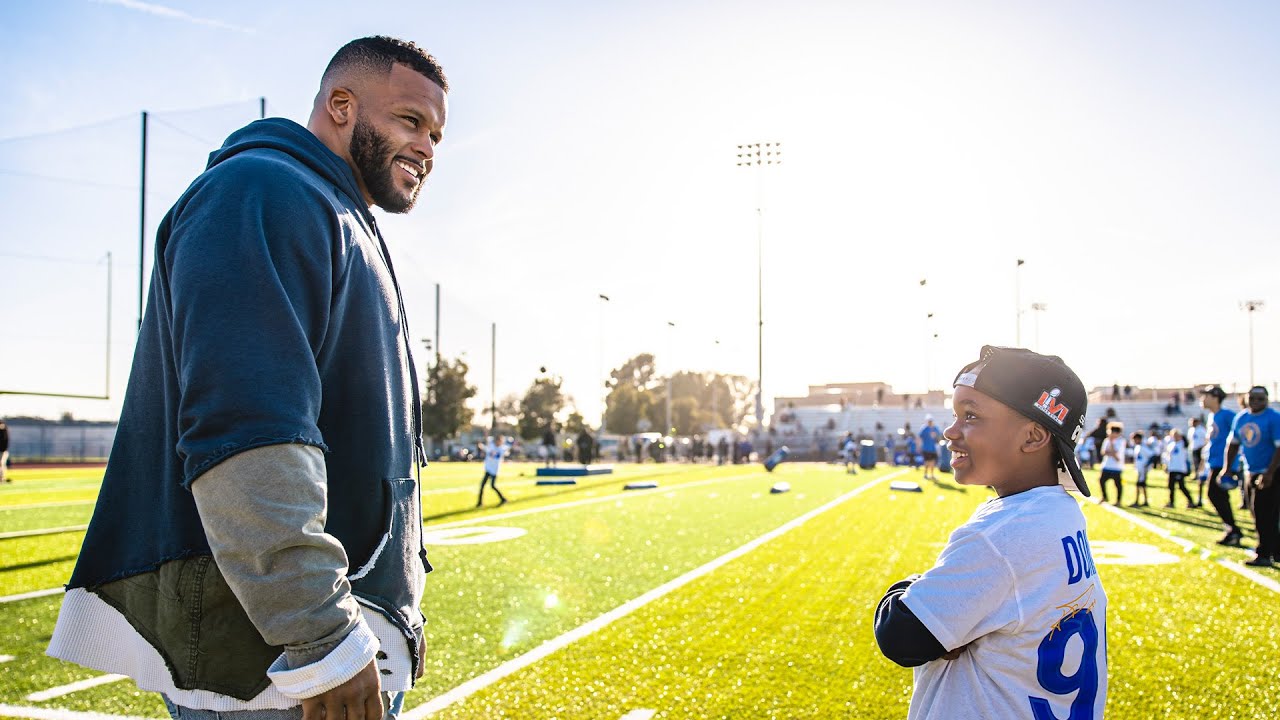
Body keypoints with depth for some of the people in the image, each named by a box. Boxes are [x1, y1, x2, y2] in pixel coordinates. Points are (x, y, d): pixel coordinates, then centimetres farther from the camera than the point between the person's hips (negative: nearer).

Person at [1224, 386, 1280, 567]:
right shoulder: (1241, 418, 7)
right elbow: (1233, 444, 17)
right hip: (1251, 472, 7)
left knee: (1265, 516, -5)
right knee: (1259, 513, 13)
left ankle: (1264, 555, 2)